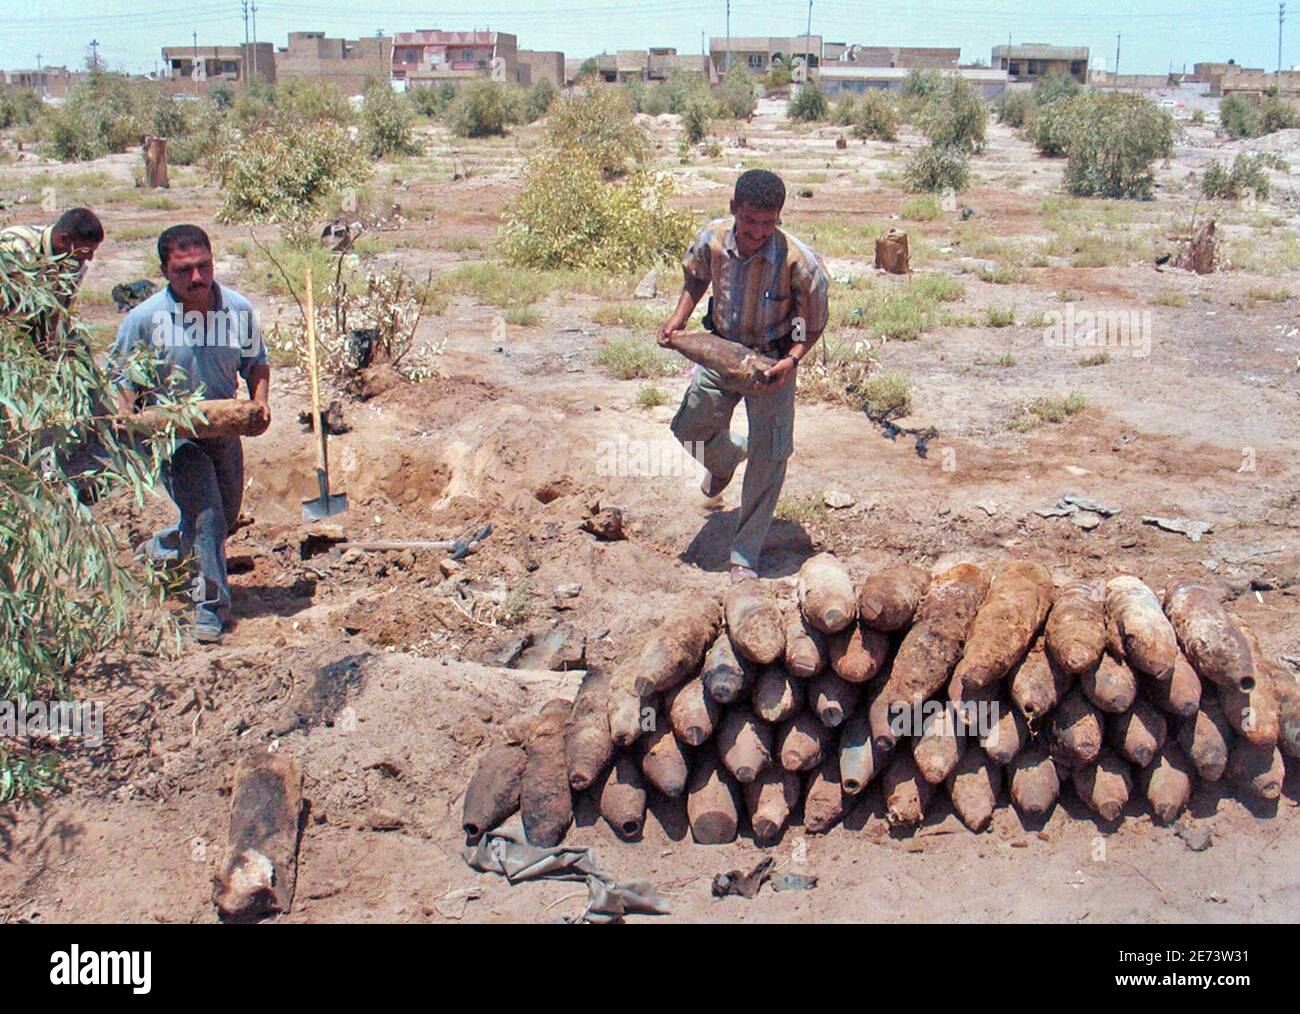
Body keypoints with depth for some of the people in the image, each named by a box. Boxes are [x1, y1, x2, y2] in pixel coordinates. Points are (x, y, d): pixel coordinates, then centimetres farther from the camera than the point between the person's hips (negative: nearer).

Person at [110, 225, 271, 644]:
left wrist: (260, 403, -11)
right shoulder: (144, 319, -16)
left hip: (225, 430, 5)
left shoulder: (238, 309, -9)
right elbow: (120, 375, -3)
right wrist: (128, 418, -21)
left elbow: (256, 362, 7)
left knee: (226, 517, 21)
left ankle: (165, 547, 51)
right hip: (174, 434, -4)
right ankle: (210, 605, -1)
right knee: (208, 518, -17)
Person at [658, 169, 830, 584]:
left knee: (769, 456, -4)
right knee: (689, 427, 8)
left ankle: (745, 555, 10)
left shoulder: (800, 261, -27)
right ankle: (728, 455, 47)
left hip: (772, 360, -3)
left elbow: (814, 323, -13)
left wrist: (792, 360, -29)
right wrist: (678, 318, -9)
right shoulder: (711, 239, -17)